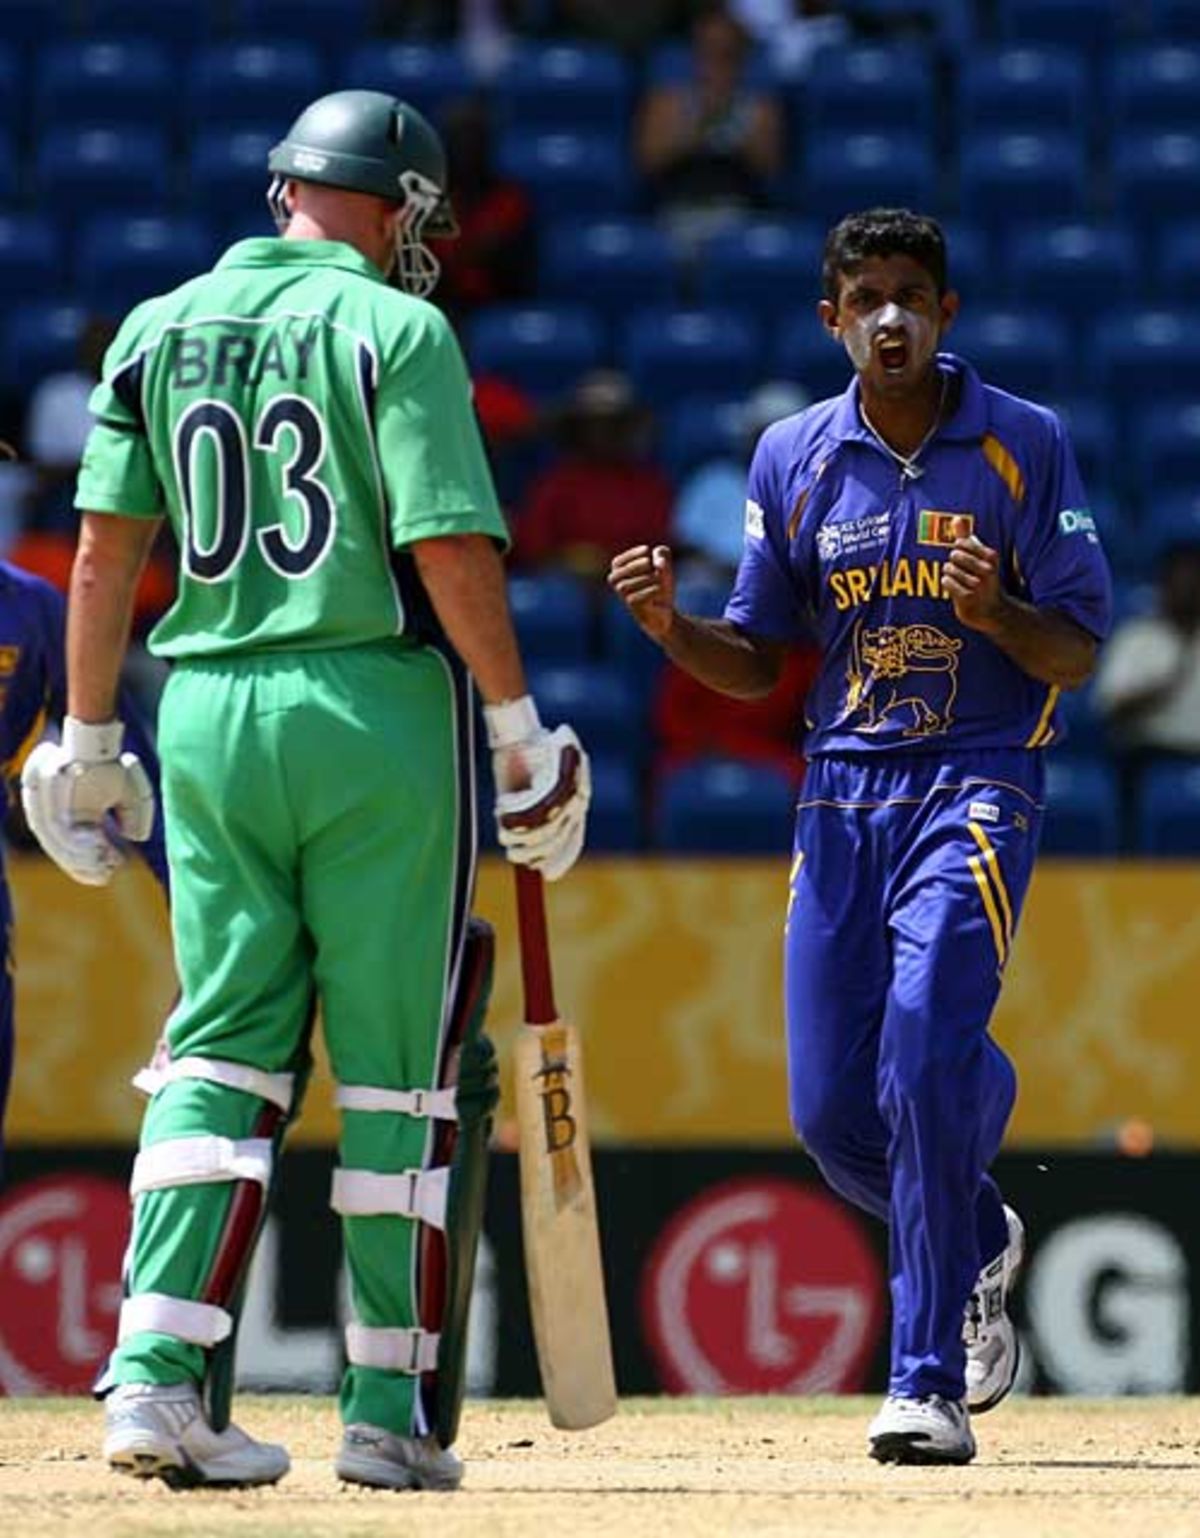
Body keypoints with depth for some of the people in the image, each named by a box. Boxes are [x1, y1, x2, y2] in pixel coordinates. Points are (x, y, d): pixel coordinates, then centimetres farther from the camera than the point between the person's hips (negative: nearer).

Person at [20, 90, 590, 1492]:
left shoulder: (160, 328, 9)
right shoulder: (393, 328, -4)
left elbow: (105, 547, 5)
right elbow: (450, 546, -12)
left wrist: (87, 739, 11)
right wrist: (521, 728, -6)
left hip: (205, 717, 4)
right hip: (375, 709, -4)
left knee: (221, 1048, 7)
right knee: (401, 1063, 4)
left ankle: (157, 1374, -7)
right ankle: (392, 1412, 5)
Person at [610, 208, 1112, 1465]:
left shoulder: (1023, 446, -3)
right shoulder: (793, 458, 7)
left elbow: (1076, 655, -4)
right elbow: (756, 662, 11)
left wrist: (993, 611, -24)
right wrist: (670, 627, -10)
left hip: (976, 784, -4)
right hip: (843, 789, 4)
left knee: (926, 1050, -23)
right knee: (832, 1110, 2)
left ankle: (930, 1384, -19)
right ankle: (975, 1246, 35)